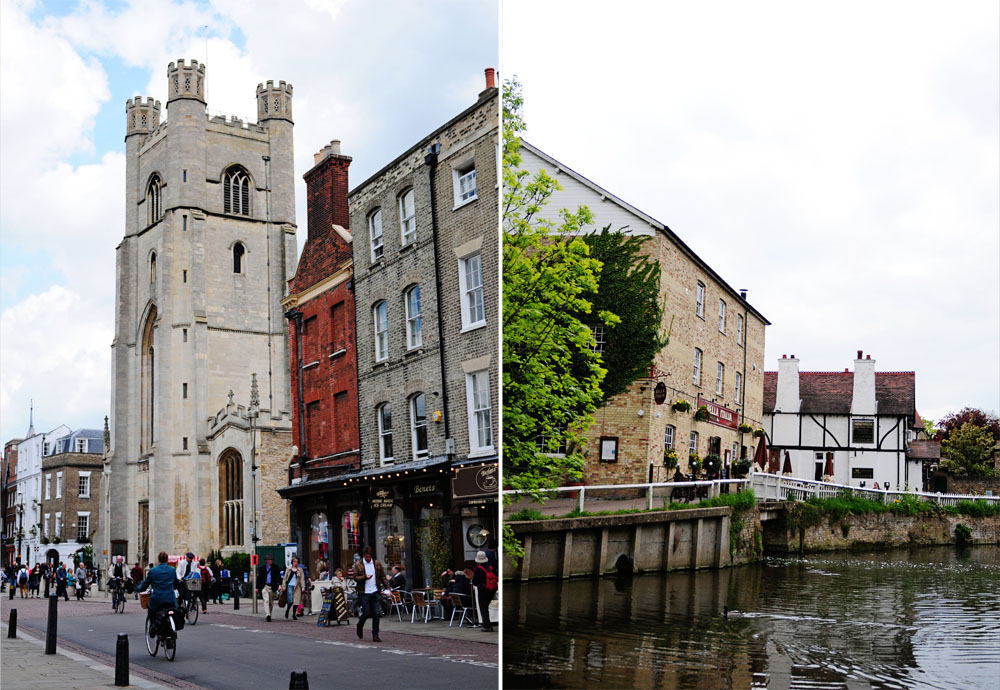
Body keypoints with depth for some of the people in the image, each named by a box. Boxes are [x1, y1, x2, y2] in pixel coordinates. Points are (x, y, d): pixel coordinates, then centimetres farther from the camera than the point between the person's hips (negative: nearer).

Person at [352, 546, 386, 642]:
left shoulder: (377, 564, 9)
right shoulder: (358, 565, -1)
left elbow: (382, 576, 11)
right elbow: (355, 577, -4)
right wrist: (364, 577, -21)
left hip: (375, 592, 3)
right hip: (364, 593, -3)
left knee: (376, 614, -1)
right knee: (366, 613, -2)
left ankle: (375, 635, 5)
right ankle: (359, 627, 29)